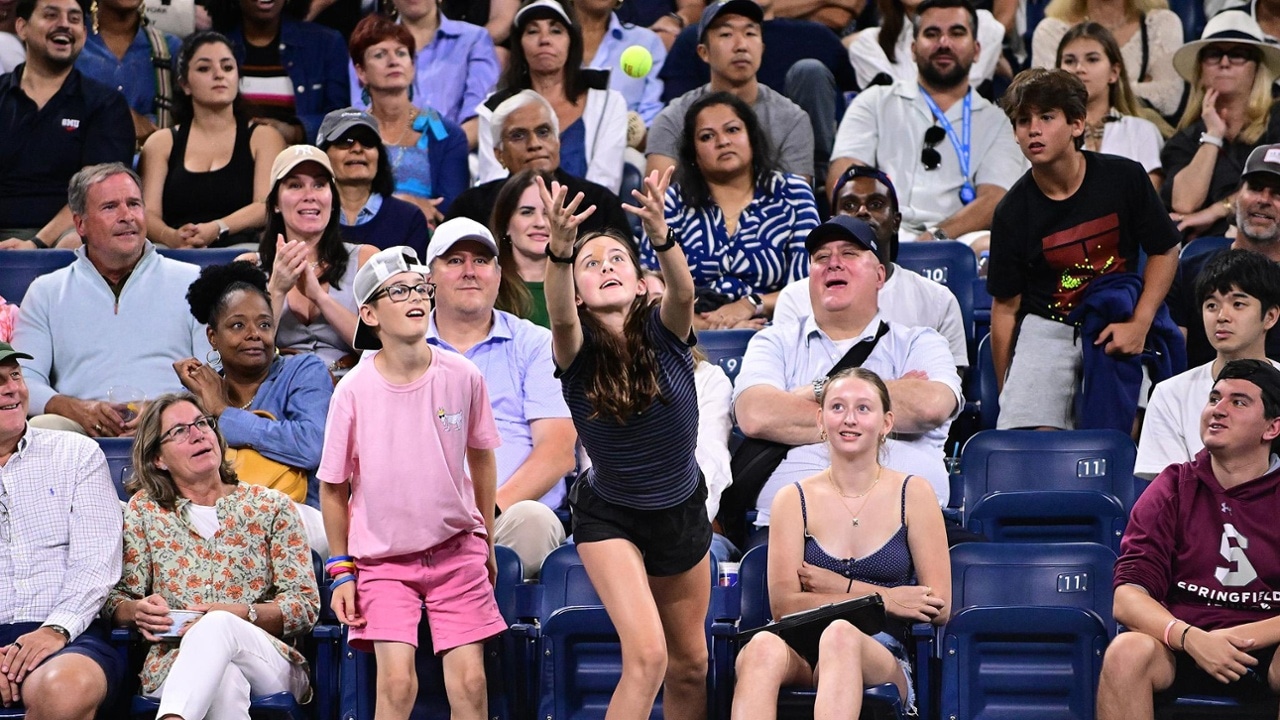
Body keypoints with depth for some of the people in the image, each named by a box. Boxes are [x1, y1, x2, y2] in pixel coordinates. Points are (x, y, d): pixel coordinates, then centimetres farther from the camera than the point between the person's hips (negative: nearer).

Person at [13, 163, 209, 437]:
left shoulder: (191, 283, 18)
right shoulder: (46, 293, 21)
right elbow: (22, 379, 10)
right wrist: (76, 409, -11)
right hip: (83, 430, 1)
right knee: (41, 429, -33)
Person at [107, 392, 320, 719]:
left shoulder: (270, 507, 13)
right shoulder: (144, 510, 17)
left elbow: (306, 606, 6)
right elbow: (115, 598, 14)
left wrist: (237, 615, -12)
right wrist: (138, 611, -12)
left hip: (269, 662, 0)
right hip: (174, 665, 0)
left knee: (218, 626, -39)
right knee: (223, 680, -40)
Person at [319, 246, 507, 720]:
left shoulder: (463, 377, -7)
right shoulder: (354, 391, -11)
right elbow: (333, 487, 0)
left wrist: (486, 543, 17)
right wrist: (342, 570, 0)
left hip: (456, 549, 2)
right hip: (382, 556, -2)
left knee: (469, 681, -5)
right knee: (396, 681, -15)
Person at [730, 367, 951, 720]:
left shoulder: (912, 495, 10)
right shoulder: (793, 500, 12)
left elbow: (938, 608, 3)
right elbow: (783, 604, 1)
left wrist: (840, 586, 0)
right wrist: (883, 599, -5)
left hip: (882, 661, -1)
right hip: (804, 657, 1)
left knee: (840, 635, -39)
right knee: (764, 647, -37)